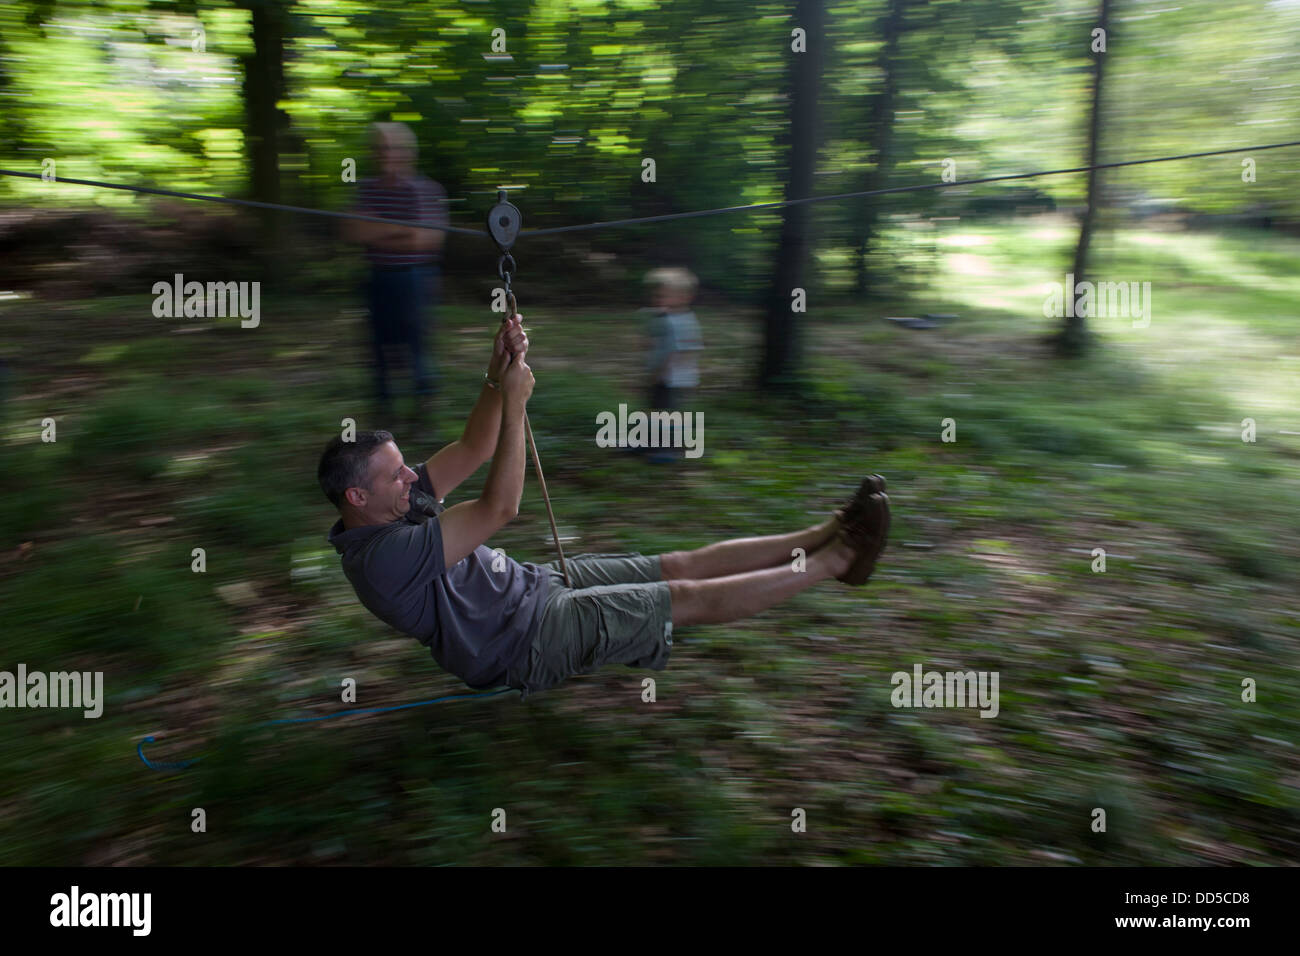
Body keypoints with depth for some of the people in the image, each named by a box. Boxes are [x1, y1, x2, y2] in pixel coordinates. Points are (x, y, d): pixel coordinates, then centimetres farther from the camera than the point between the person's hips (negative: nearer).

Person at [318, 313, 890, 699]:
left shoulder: (391, 507, 2)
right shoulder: (381, 557, -27)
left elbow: (473, 450, 4)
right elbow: (500, 507, -31)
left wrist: (497, 374, -11)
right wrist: (515, 403, -25)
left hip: (537, 584, 9)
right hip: (531, 642, -9)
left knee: (688, 563, 1)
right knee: (693, 598, -10)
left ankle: (824, 536, 4)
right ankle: (836, 558, -3)